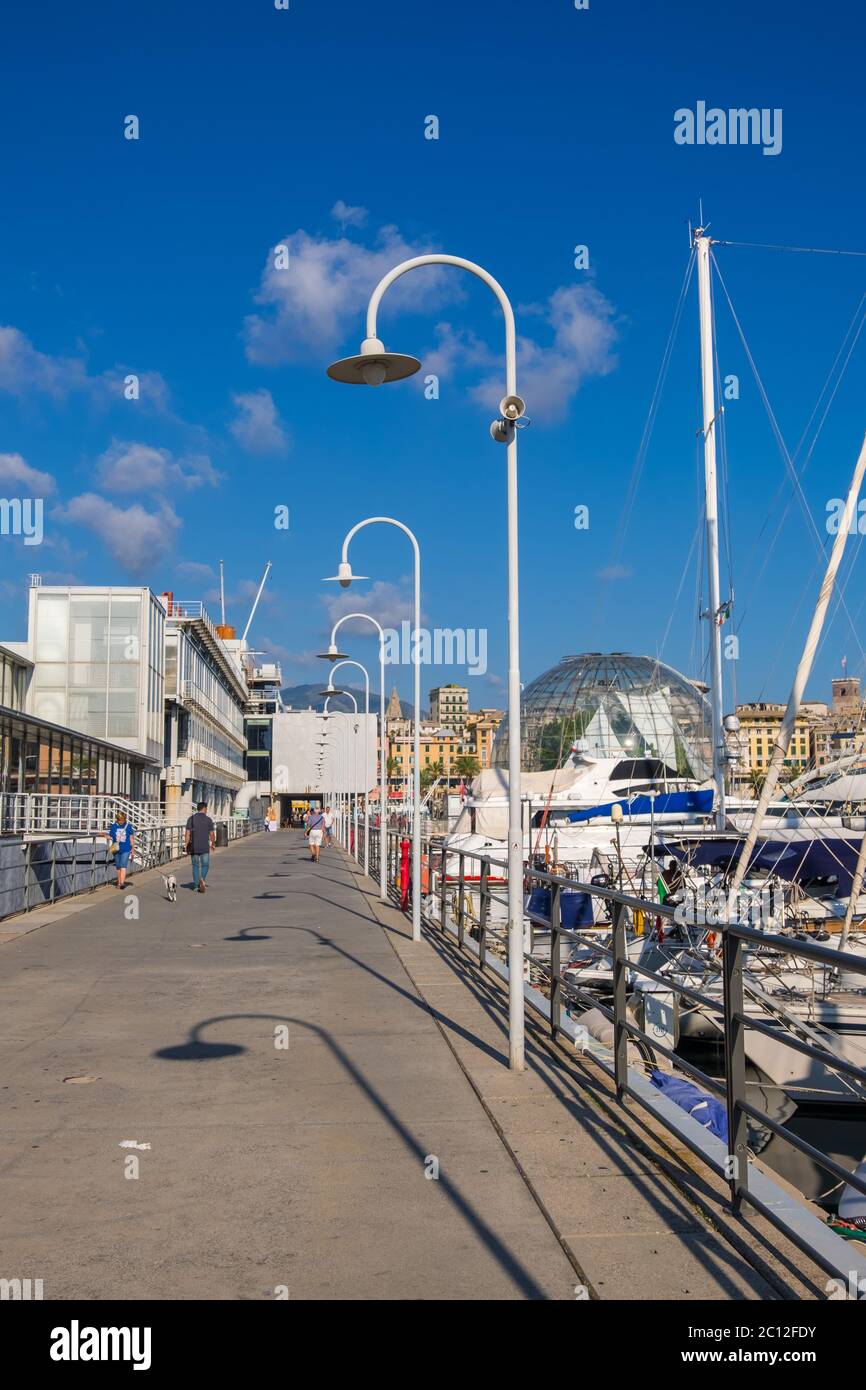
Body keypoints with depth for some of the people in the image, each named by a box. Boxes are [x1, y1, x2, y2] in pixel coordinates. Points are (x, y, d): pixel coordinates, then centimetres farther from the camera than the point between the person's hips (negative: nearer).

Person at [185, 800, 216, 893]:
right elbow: (212, 834, -2)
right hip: (205, 847, -2)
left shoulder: (191, 819, -1)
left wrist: (186, 846, 2)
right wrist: (213, 844, 14)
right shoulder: (208, 819, -4)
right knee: (205, 865, 11)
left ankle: (196, 886, 13)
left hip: (194, 847, 2)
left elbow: (187, 834, -4)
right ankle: (202, 879, -16)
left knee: (195, 866, 13)